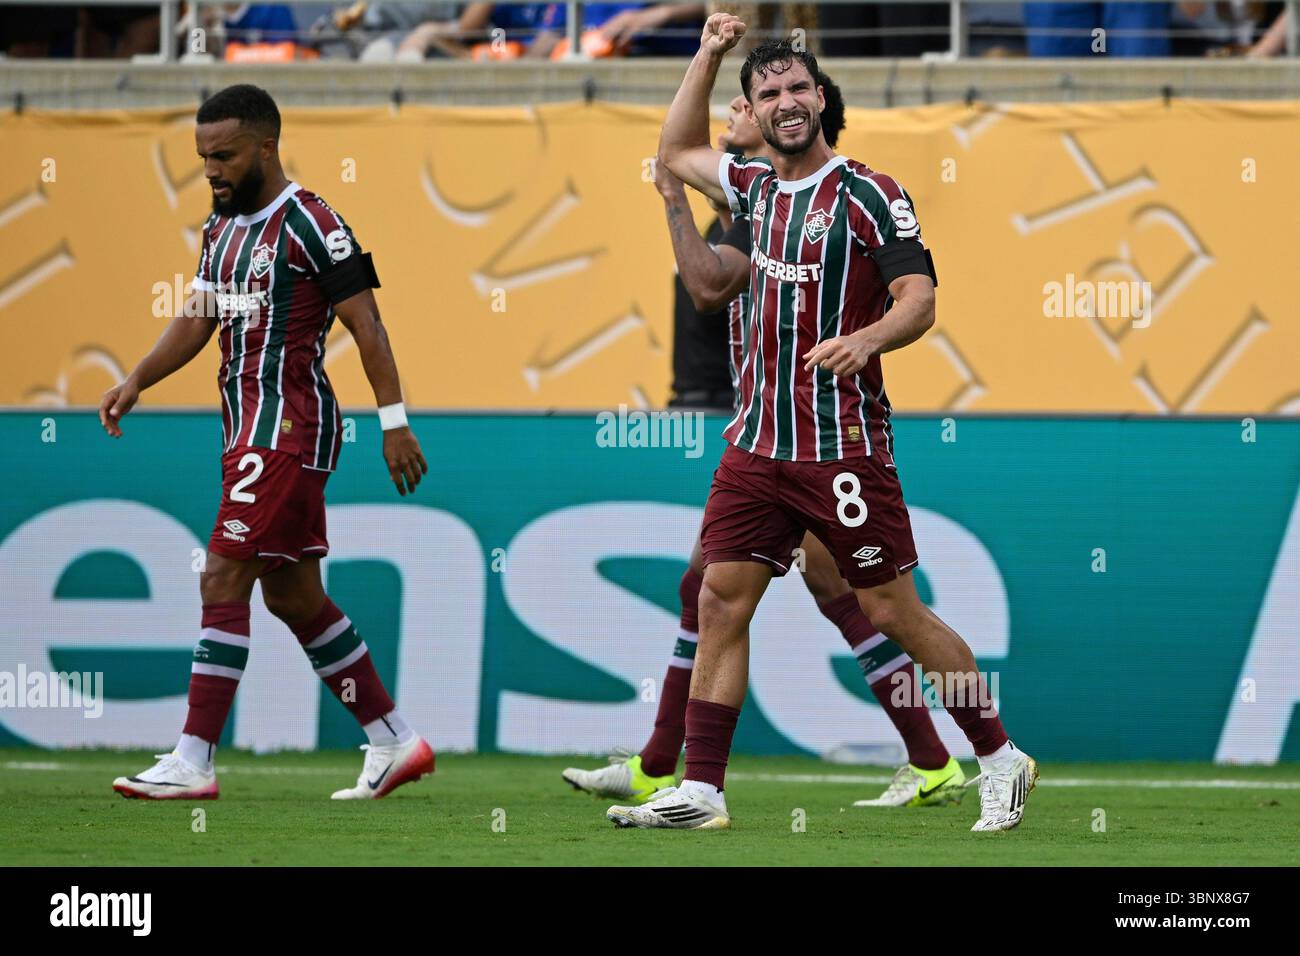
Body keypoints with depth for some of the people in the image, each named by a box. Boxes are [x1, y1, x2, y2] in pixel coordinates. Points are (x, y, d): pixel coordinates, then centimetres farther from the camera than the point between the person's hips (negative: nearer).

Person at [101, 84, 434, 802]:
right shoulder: (221, 228, 15)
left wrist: (394, 422, -15)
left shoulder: (310, 225, -11)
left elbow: (365, 324, -12)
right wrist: (136, 381, 1)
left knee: (224, 581, -13)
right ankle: (394, 742, 21)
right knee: (293, 595, 13)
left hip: (287, 425, -10)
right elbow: (197, 319, 16)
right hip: (248, 424, 10)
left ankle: (193, 762, -13)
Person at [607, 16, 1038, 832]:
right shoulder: (757, 186, 13)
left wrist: (865, 340, -35)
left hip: (843, 448, -6)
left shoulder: (868, 195, -8)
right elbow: (679, 152, 31)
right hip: (757, 442, 6)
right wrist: (708, 56, 21)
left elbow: (920, 301, -15)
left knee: (896, 613, -3)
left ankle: (1001, 762, 10)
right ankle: (701, 790, 3)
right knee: (721, 603, 0)